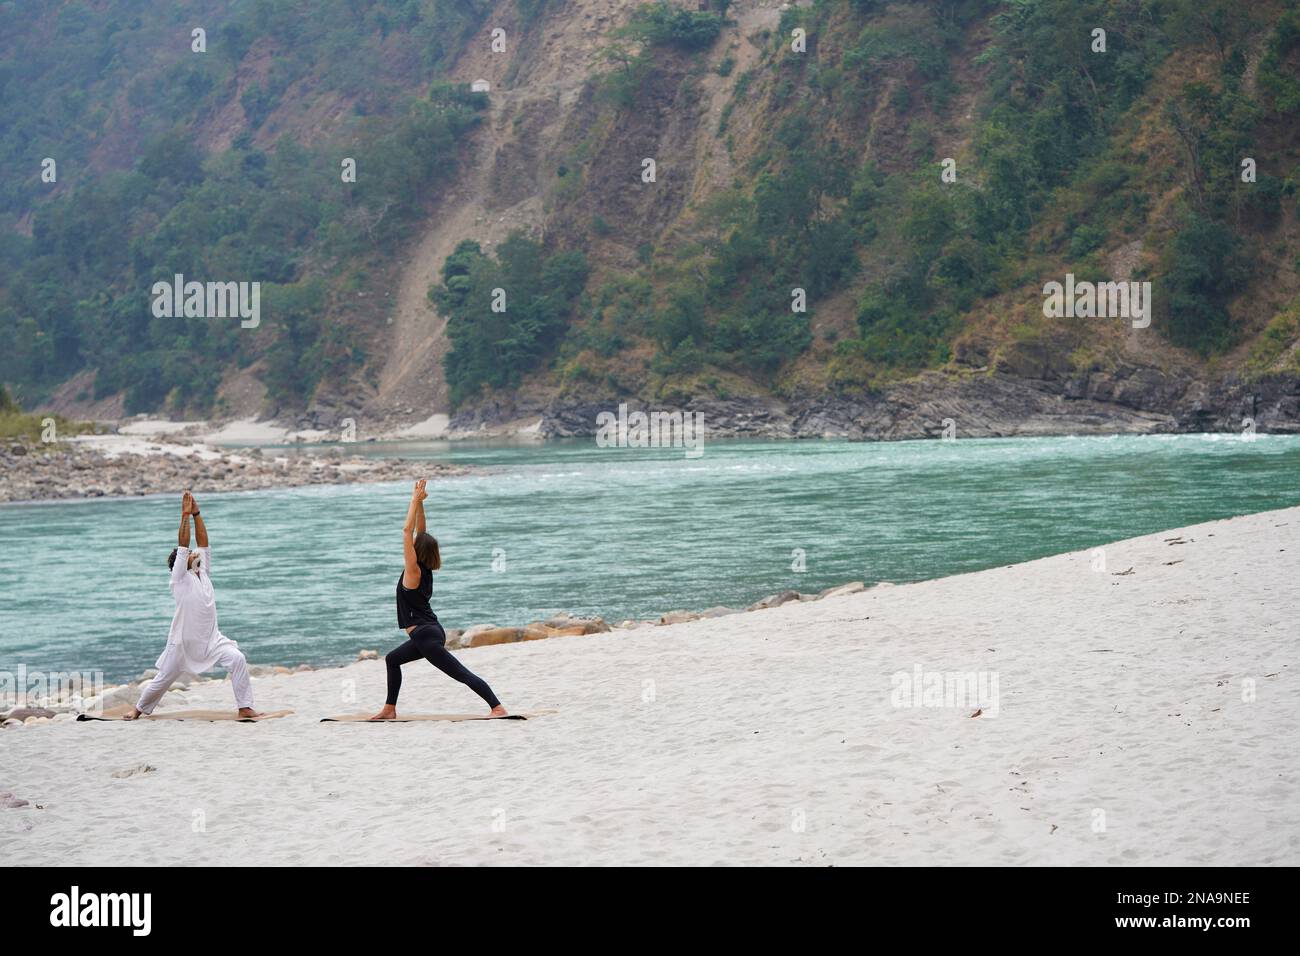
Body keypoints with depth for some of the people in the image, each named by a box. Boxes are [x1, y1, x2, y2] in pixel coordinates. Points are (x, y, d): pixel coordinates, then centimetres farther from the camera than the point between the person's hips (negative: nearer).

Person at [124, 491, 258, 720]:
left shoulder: (203, 574, 10)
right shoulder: (180, 579, -5)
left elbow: (203, 542, 6)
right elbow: (182, 545, -14)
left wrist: (197, 514, 2)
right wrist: (185, 515, -17)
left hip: (211, 639, 4)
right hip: (183, 641, -4)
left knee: (238, 660, -16)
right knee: (163, 679, 7)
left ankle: (245, 708, -12)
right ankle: (139, 709, 32)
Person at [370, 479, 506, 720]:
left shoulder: (414, 570, -12)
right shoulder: (425, 569, 9)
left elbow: (408, 530, -12)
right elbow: (419, 532, 15)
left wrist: (416, 500, -8)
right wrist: (419, 502, 13)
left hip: (426, 636, -10)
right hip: (428, 634, 10)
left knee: (462, 674, -13)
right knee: (392, 659, 25)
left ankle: (497, 707, -19)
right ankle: (390, 709, 29)